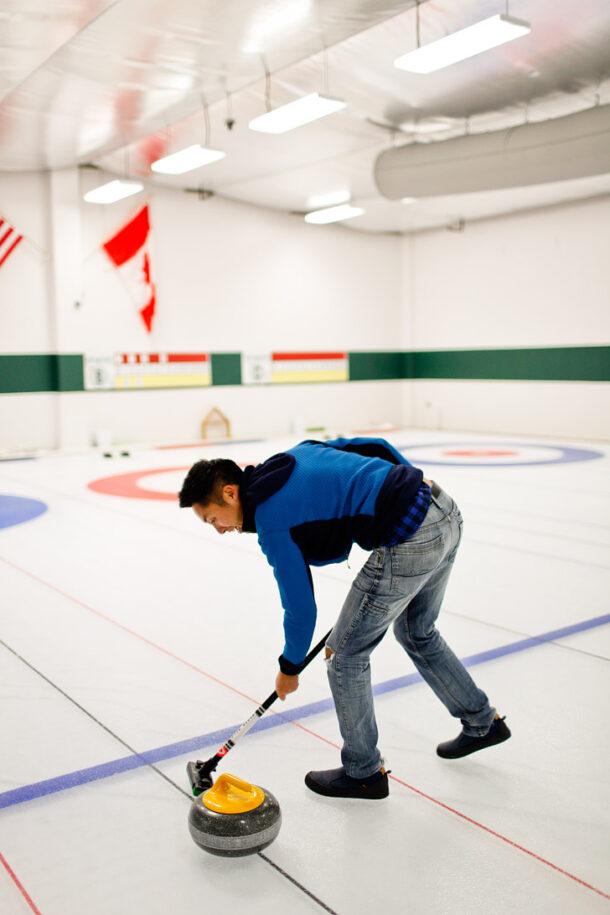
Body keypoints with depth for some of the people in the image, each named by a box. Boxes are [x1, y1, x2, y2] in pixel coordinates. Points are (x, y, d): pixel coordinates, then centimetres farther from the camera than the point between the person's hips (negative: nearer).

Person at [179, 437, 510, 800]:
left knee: (346, 654, 8)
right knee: (417, 634, 30)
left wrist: (290, 668, 16)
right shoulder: (296, 454, 12)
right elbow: (377, 447, 14)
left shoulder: (271, 522, -9)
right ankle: (483, 722, 45)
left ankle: (364, 772, 24)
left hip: (408, 542, -10)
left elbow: (301, 608, -2)